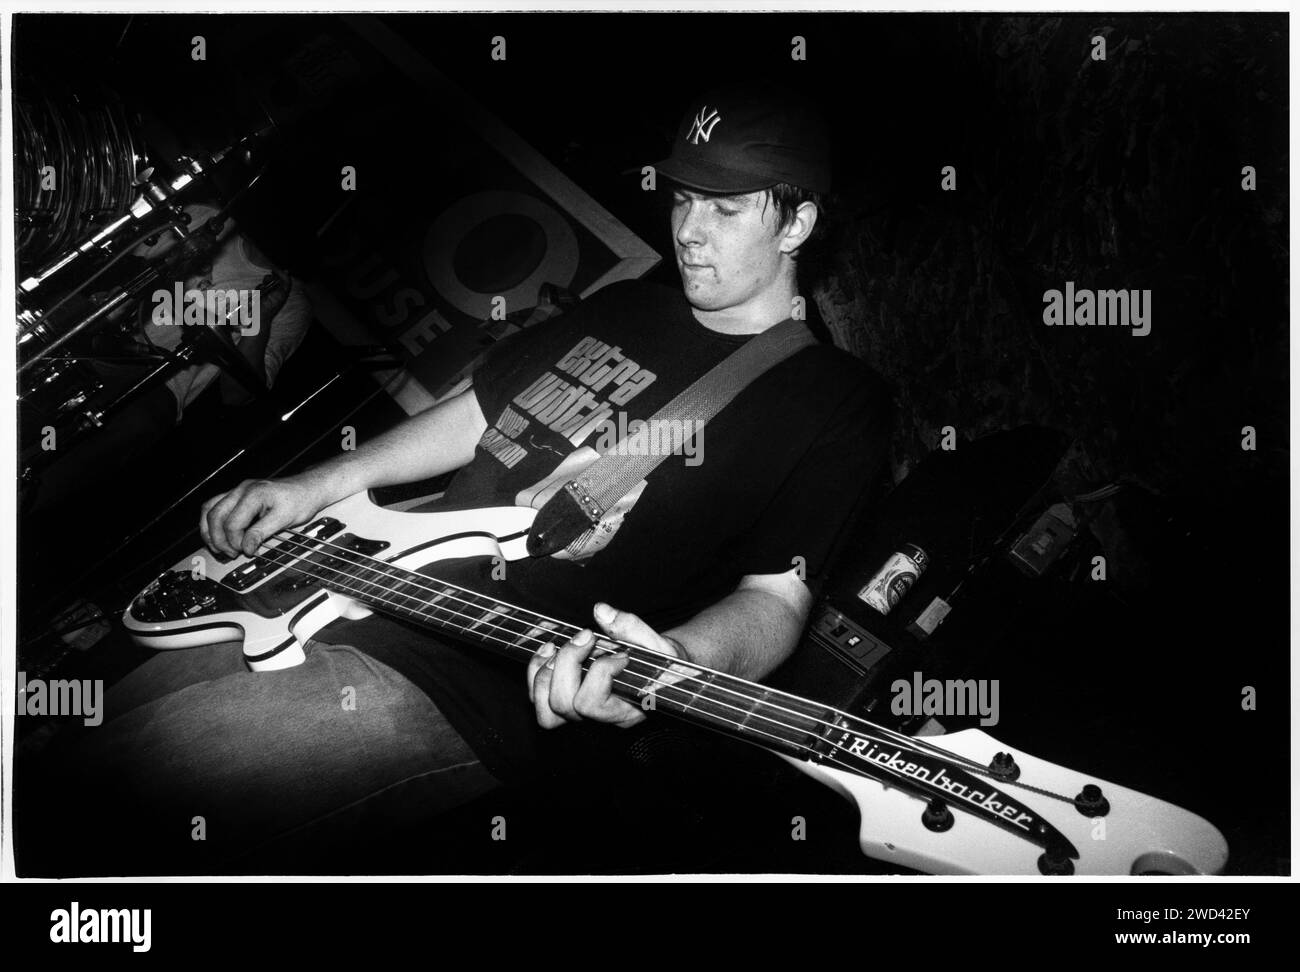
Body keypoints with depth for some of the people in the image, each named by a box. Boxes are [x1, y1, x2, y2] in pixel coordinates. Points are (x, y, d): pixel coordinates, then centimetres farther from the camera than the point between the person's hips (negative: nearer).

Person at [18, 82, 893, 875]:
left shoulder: (834, 401, -5)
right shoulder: (622, 306, 17)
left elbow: (775, 598, -11)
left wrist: (675, 660, -34)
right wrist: (319, 487, 12)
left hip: (478, 693, -8)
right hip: (361, 587, 9)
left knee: (107, 784, -15)